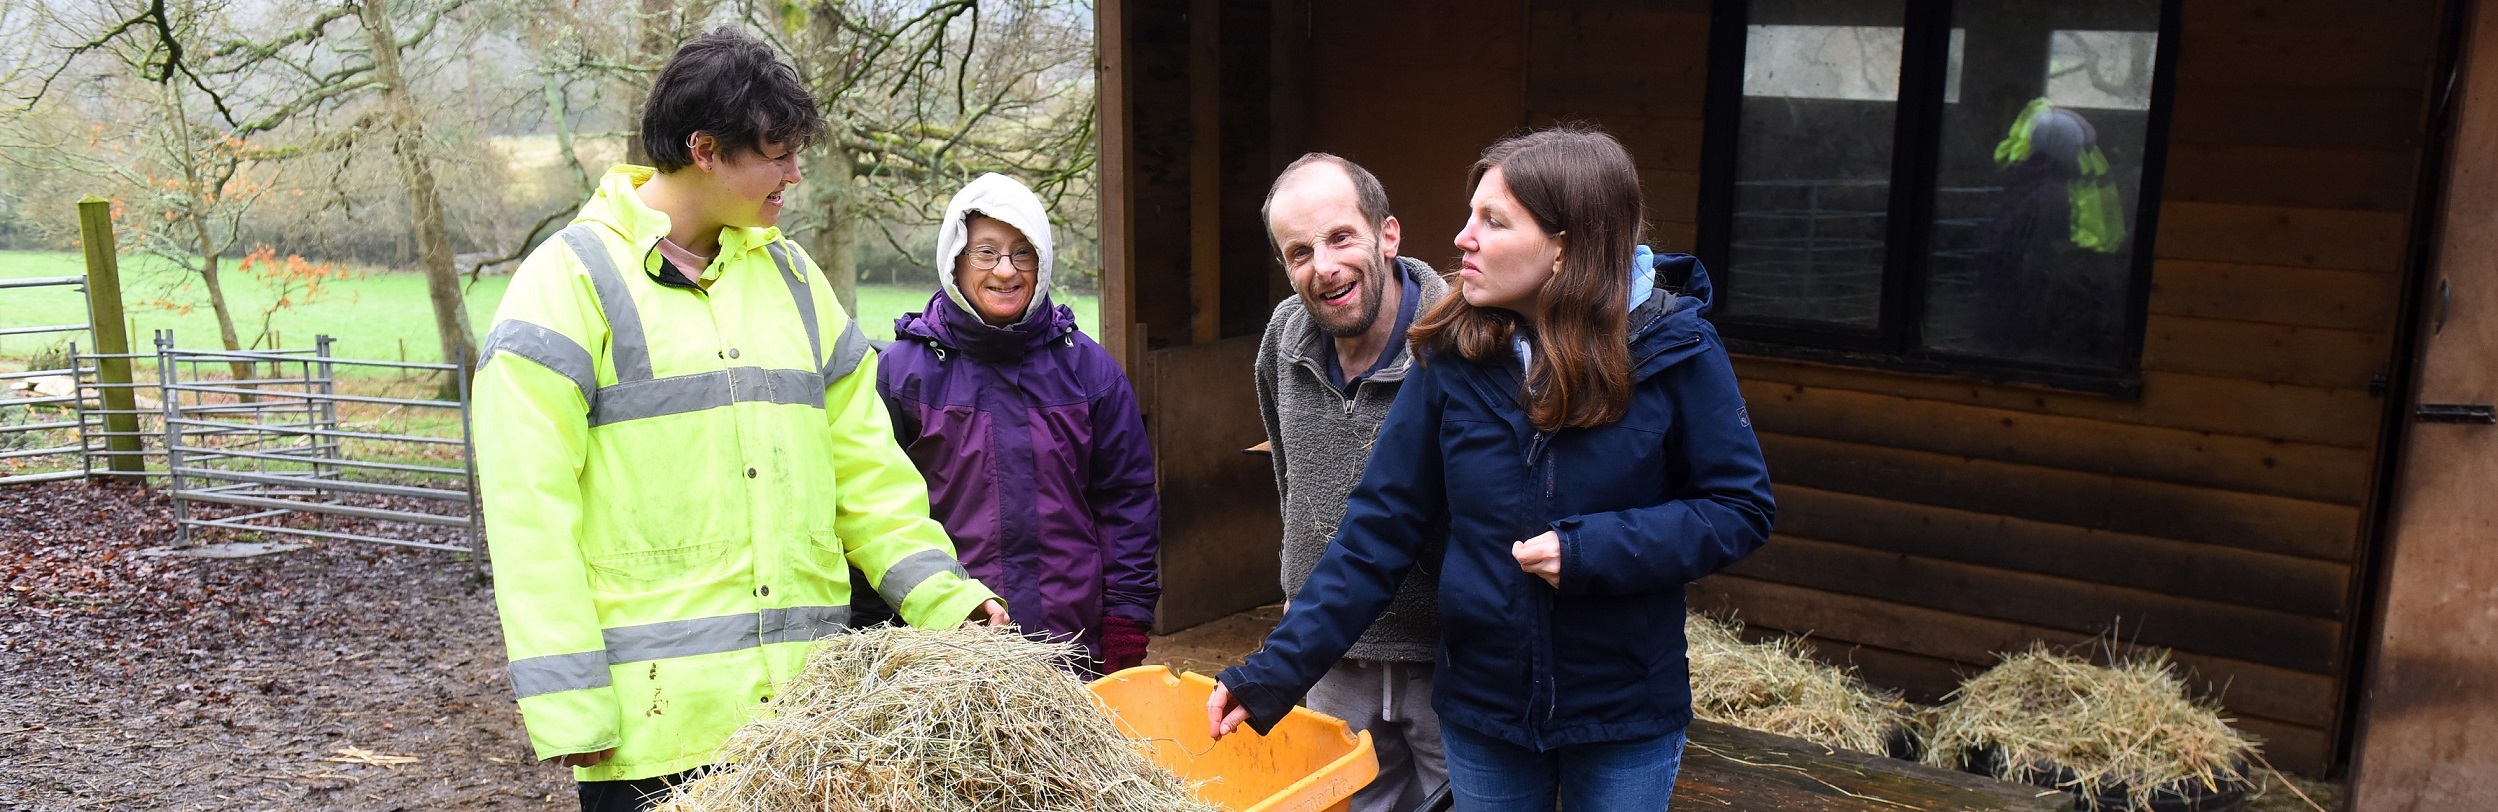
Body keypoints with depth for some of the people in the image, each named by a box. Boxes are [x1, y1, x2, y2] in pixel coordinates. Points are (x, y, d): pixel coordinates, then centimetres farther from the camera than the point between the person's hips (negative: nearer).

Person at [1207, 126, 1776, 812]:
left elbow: (1741, 509, -8)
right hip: (1482, 708, 2)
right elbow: (1379, 527, -7)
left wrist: (1591, 550, -22)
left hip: (1625, 715, -2)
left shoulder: (1675, 351, -14)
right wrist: (1274, 673, -12)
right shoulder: (1454, 356, -9)